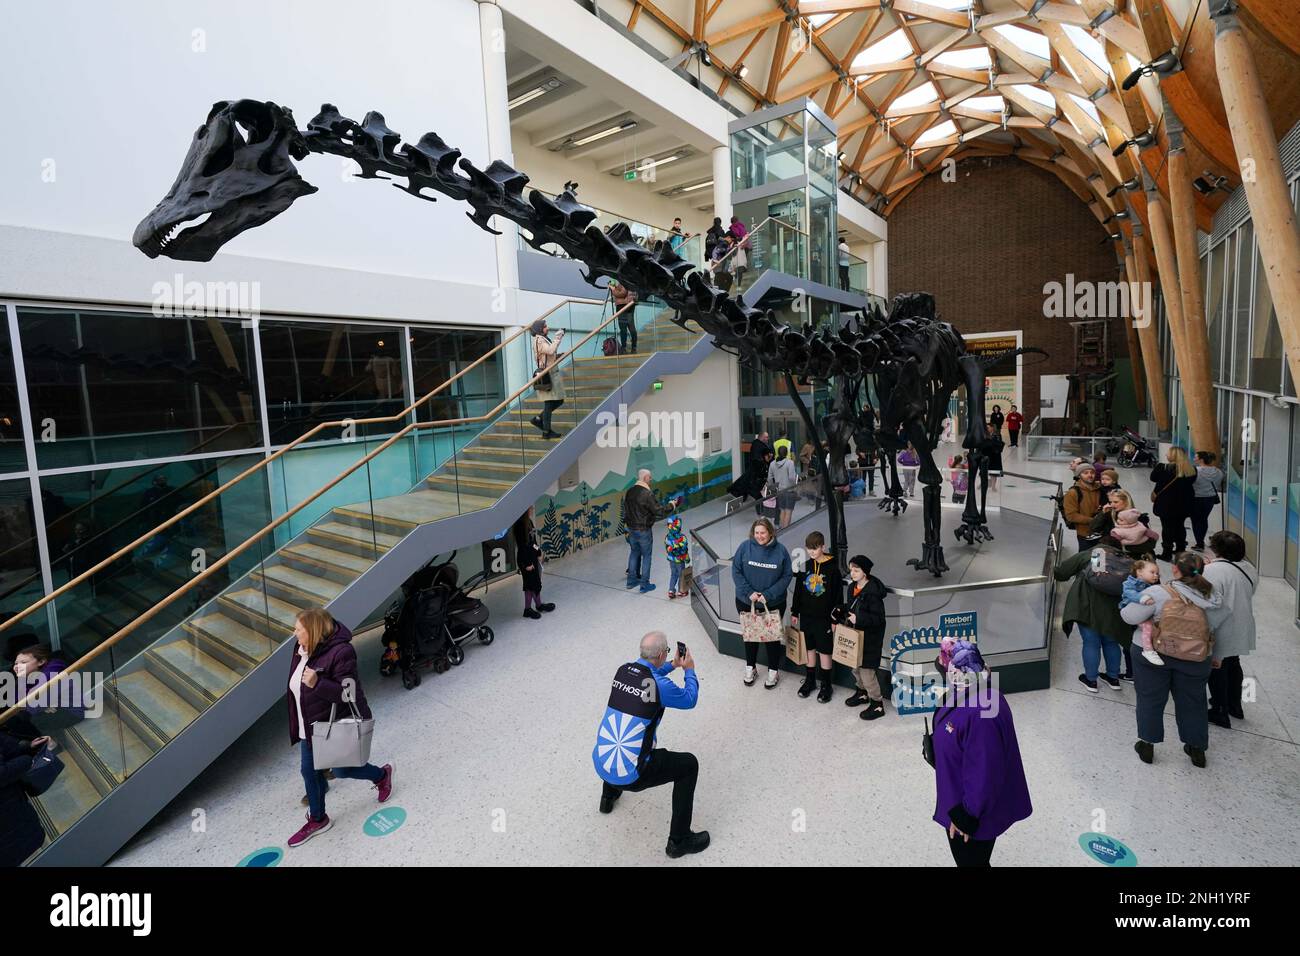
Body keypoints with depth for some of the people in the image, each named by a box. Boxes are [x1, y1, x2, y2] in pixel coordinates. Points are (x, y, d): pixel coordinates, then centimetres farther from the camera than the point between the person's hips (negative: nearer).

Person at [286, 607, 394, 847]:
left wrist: (317, 683, -44)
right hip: (311, 727, 8)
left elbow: (348, 693, -29)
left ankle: (382, 775, 37)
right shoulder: (302, 649, -4)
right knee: (309, 772, 17)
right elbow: (298, 688, 13)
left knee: (342, 770, 9)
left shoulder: (340, 653, -30)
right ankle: (317, 820, 39)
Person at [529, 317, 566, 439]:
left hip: (552, 373, 10)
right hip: (547, 375, -10)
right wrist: (558, 338, -18)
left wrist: (558, 356, 9)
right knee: (549, 403, -6)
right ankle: (546, 431, 0)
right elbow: (551, 350, -26)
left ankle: (538, 419, 19)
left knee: (559, 400, 12)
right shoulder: (539, 340, -11)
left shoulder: (544, 339, 19)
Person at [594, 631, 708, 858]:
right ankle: (679, 841, 17)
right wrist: (689, 670, 22)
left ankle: (609, 795, 56)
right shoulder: (661, 685, -16)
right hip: (630, 774, -7)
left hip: (600, 763, 7)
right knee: (689, 765, 10)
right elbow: (690, 699, 6)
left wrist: (673, 665, 32)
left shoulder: (623, 670, 2)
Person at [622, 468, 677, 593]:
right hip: (644, 530, -7)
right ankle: (644, 584, 11)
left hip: (631, 529, 7)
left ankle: (631, 580, 30)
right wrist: (671, 505, -6)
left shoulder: (629, 492, 2)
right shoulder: (647, 494, -22)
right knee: (646, 556, 6)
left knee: (634, 553, 21)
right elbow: (659, 510, -20)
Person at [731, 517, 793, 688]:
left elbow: (786, 576, -9)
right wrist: (748, 592, -18)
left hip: (773, 604, -1)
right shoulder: (745, 546, -11)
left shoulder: (780, 550, -11)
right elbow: (736, 571, -9)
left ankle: (773, 671, 34)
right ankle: (750, 668, 38)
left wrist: (768, 594, -18)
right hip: (746, 602, 1)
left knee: (772, 636, 14)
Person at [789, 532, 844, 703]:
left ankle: (826, 685, 20)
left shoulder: (832, 568, -12)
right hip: (806, 616, 4)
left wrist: (835, 619, -9)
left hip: (824, 618, -4)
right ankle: (810, 680, 29)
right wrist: (794, 612, 9)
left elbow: (838, 595, -9)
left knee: (825, 651, 6)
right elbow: (798, 590, 8)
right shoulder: (805, 566, 0)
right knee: (810, 648, 15)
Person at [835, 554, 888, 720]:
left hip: (870, 638, -8)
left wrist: (859, 619, -32)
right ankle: (862, 693, 43)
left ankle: (877, 704, 14)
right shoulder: (852, 587, 2)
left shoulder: (873, 592, -23)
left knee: (866, 669, -2)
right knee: (855, 666, 21)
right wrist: (841, 613, 0)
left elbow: (878, 618, -23)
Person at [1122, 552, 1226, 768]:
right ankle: (1197, 749, 34)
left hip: (1156, 655, -3)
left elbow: (1131, 617, -14)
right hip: (1196, 660, 3)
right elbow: (1216, 626, 6)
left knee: (1150, 699, 13)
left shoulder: (1159, 593, -18)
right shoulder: (1212, 598, -5)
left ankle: (1147, 745, 23)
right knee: (1192, 702, 21)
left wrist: (1125, 608, 6)